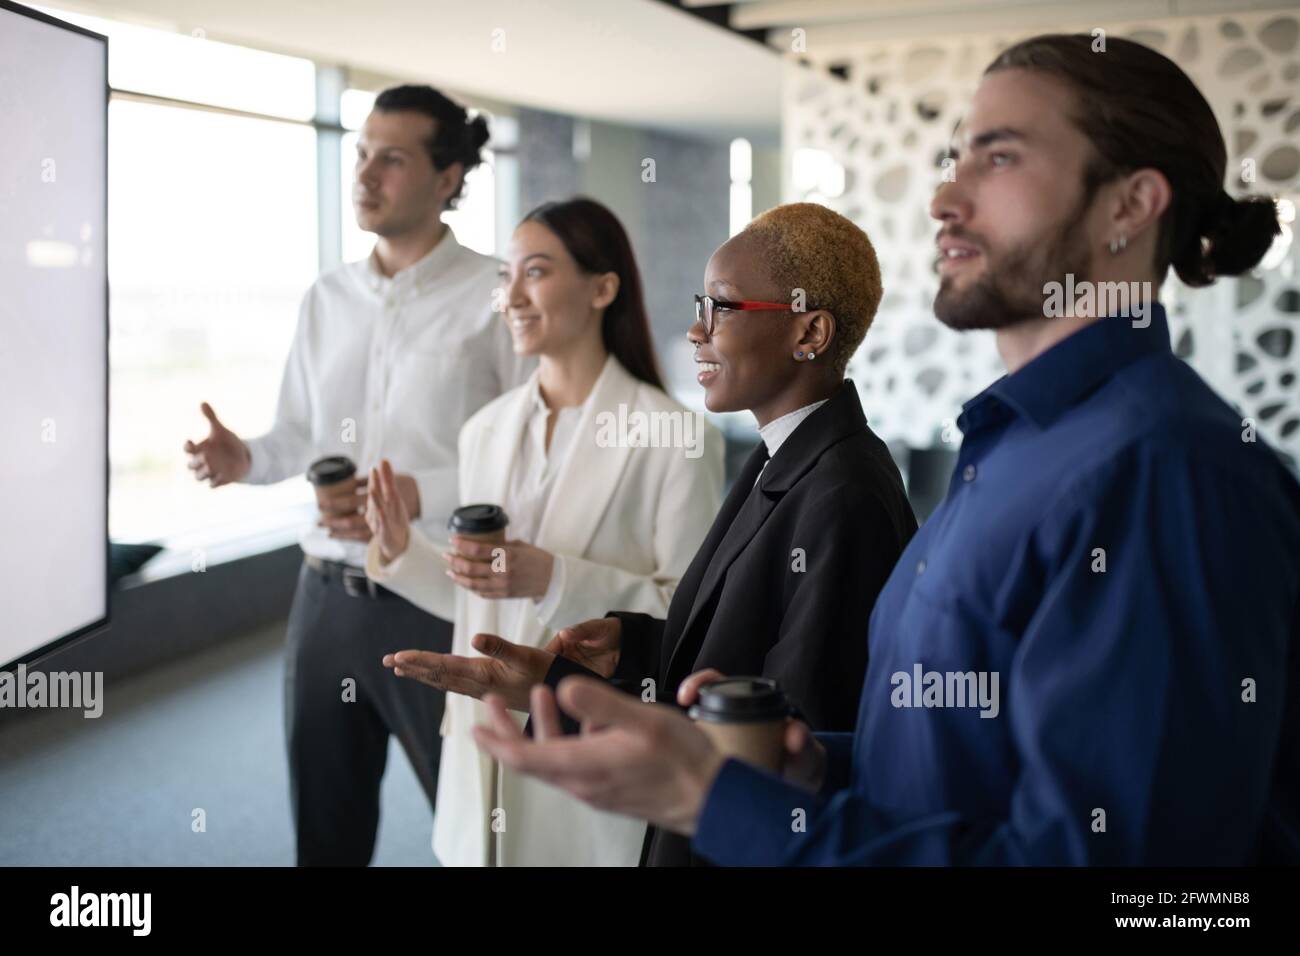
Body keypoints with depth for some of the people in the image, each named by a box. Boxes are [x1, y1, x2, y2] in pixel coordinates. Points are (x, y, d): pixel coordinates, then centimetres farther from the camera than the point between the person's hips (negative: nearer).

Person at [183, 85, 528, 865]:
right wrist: (246, 457, -7)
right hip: (327, 594, 6)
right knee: (325, 824, 18)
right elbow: (301, 434, 14)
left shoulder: (497, 295, -10)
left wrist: (418, 494, -24)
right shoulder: (327, 297, 9)